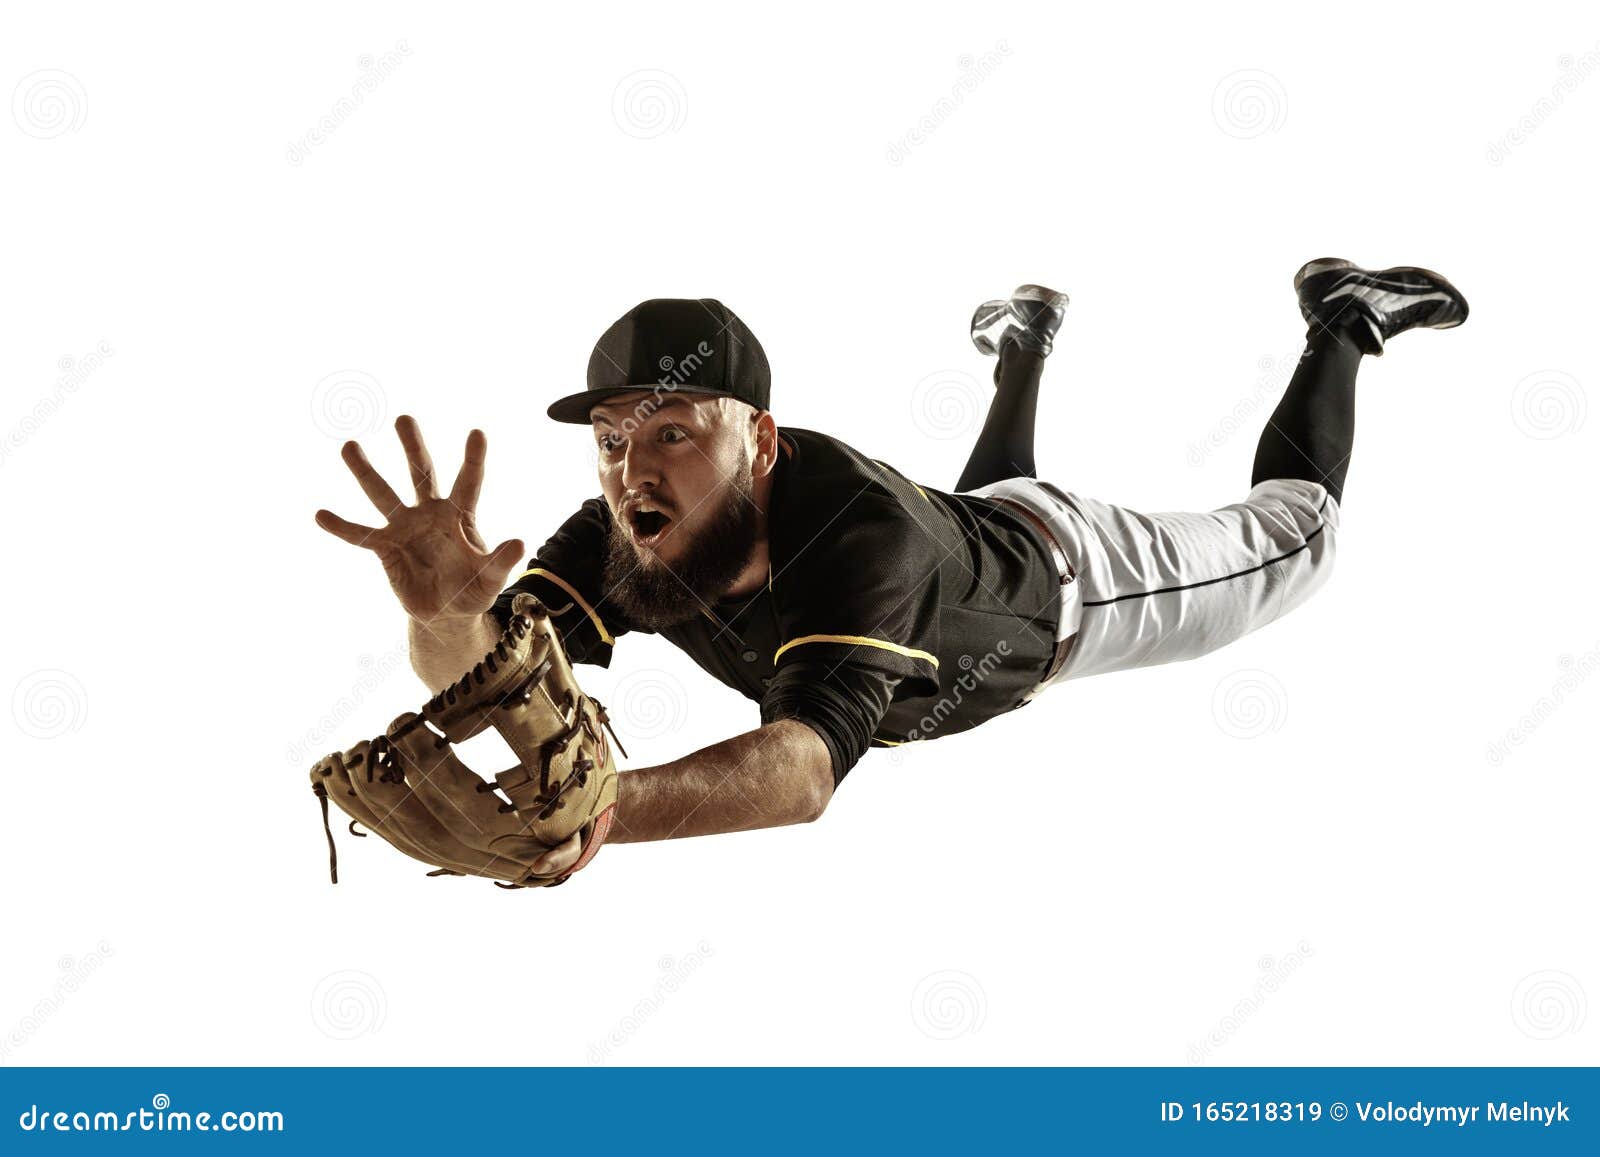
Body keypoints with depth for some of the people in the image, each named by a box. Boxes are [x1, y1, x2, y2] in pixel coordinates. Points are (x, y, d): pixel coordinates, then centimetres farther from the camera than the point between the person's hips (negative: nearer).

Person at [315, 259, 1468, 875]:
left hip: (1062, 579, -5)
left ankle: (1340, 321, 45)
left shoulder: (862, 531, -53)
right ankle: (1031, 338, 68)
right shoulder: (637, 528, -36)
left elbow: (806, 765, -67)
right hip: (970, 529, 5)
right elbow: (477, 673, -43)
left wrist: (602, 807, -85)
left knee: (1297, 527, 23)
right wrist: (447, 614, -68)